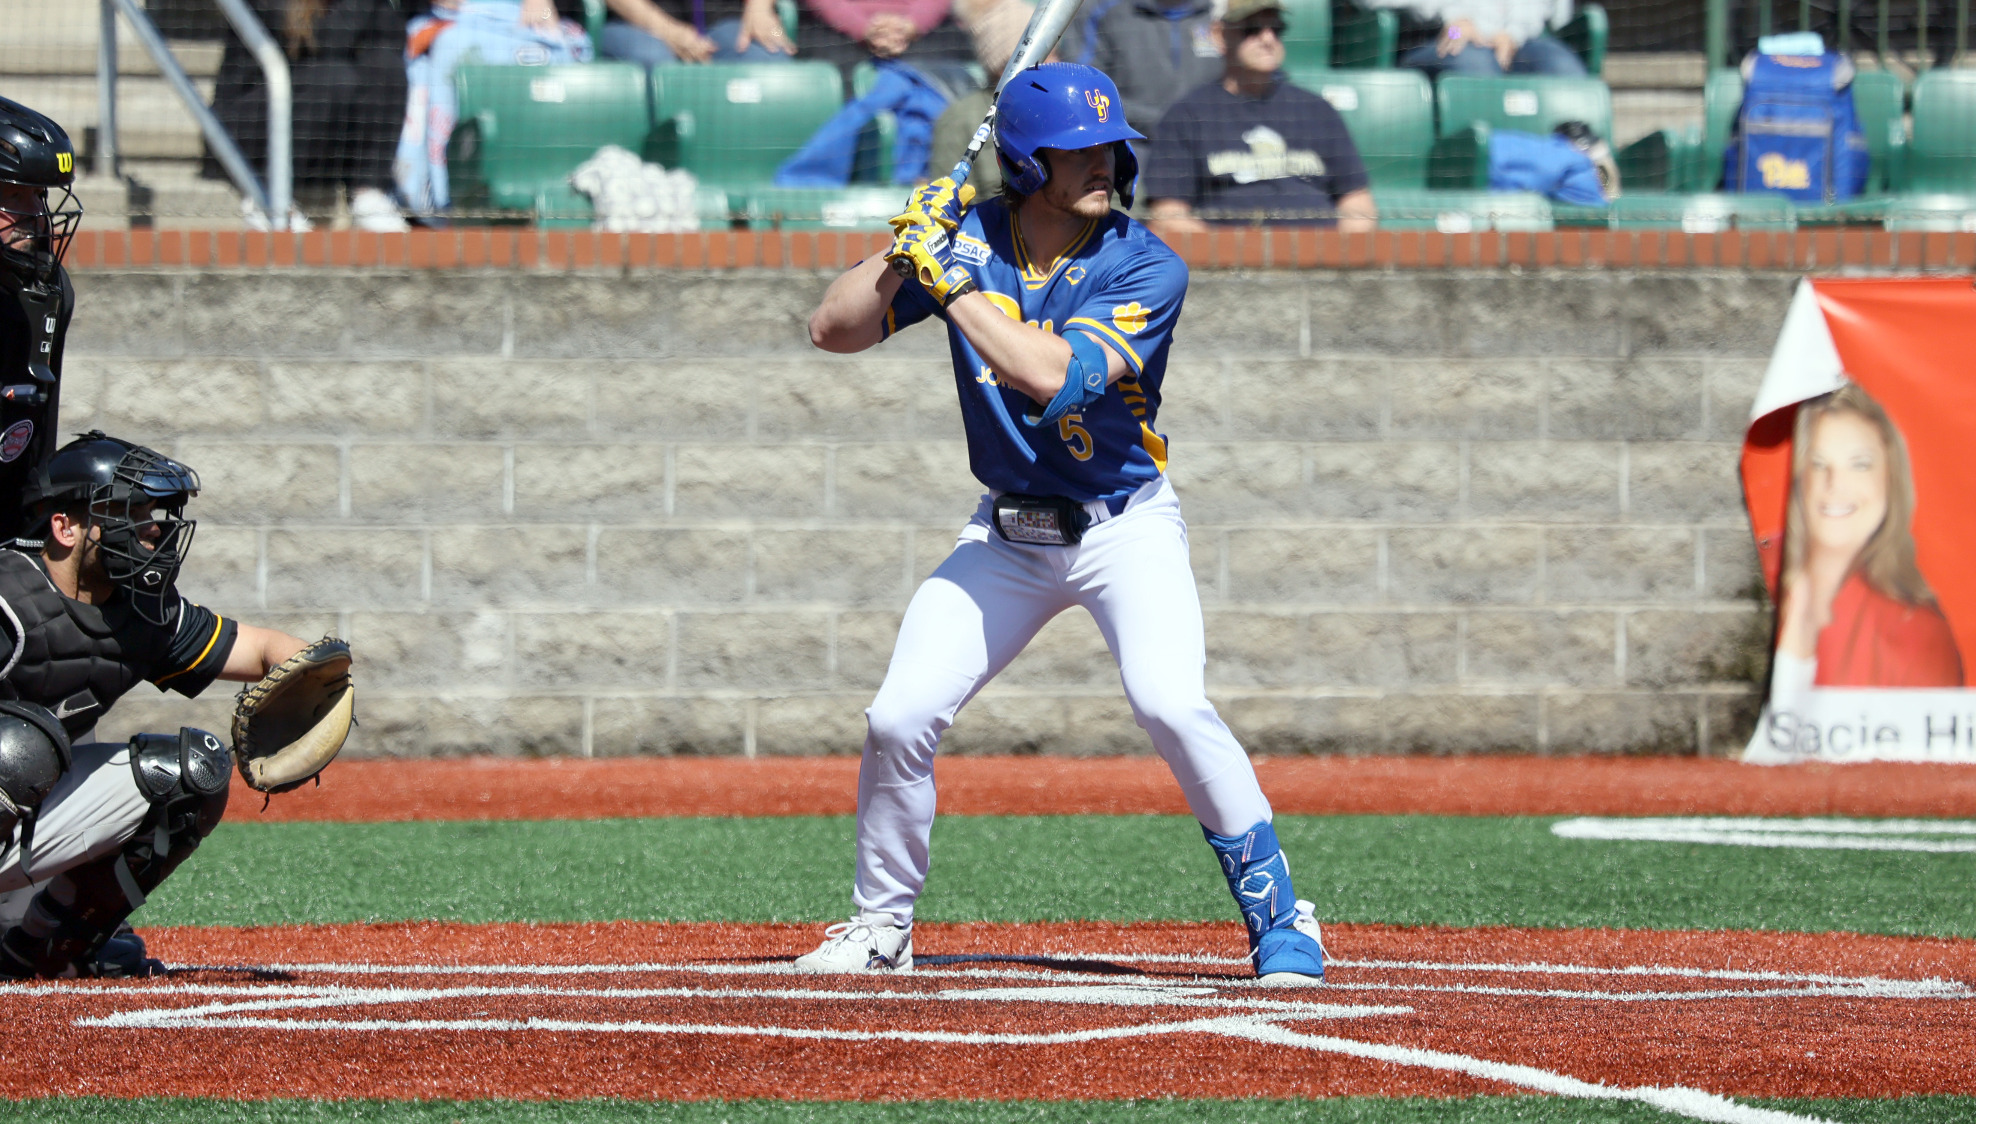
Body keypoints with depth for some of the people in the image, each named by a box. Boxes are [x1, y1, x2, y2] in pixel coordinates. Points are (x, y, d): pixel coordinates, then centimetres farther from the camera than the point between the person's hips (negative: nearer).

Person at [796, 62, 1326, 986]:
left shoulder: (1145, 270, -17)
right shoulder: (969, 241, -5)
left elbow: (1051, 374, -31)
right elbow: (833, 330, -6)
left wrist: (953, 284, -28)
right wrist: (910, 247, -19)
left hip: (1125, 525, -4)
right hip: (1008, 534, 4)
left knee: (1170, 702, -26)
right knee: (899, 718, -5)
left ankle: (1276, 915, -13)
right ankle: (880, 925, 17)